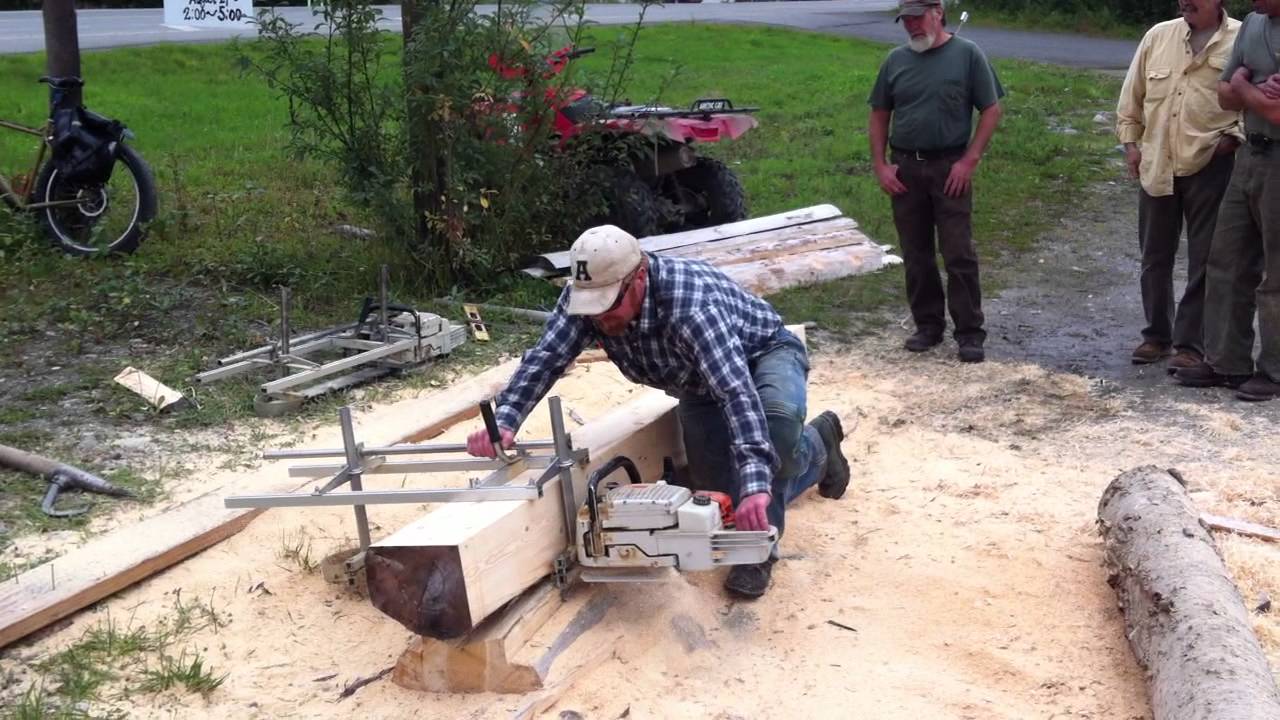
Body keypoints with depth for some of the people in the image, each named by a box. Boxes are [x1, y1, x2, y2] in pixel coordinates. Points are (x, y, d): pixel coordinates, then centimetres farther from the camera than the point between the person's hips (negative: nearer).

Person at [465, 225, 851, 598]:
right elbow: (543, 359, -20)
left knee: (777, 416, -41)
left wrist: (756, 484, -61)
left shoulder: (691, 306, -43)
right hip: (700, 383, 7)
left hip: (765, 355, -6)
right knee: (728, 495, 2)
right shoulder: (585, 296, -25)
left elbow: (738, 392, -51)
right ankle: (816, 450, 29)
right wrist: (504, 422, -36)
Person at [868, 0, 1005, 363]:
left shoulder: (967, 55, -3)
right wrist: (880, 165, 2)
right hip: (904, 169, 4)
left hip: (950, 168, -3)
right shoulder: (896, 60, 7)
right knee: (916, 254, 9)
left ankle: (969, 332, 4)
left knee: (959, 254, -3)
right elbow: (879, 116, 13)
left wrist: (969, 160, -9)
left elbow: (991, 110, -2)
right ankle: (927, 325, 21)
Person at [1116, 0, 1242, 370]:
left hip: (1210, 168, -4)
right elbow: (1132, 94, 13)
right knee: (1155, 257, 13)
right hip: (1156, 166, 4)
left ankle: (1190, 344, 9)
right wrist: (1130, 141, 8)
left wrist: (1233, 137, -12)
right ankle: (1157, 335, 27)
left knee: (1204, 260, 1)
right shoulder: (1157, 36, 7)